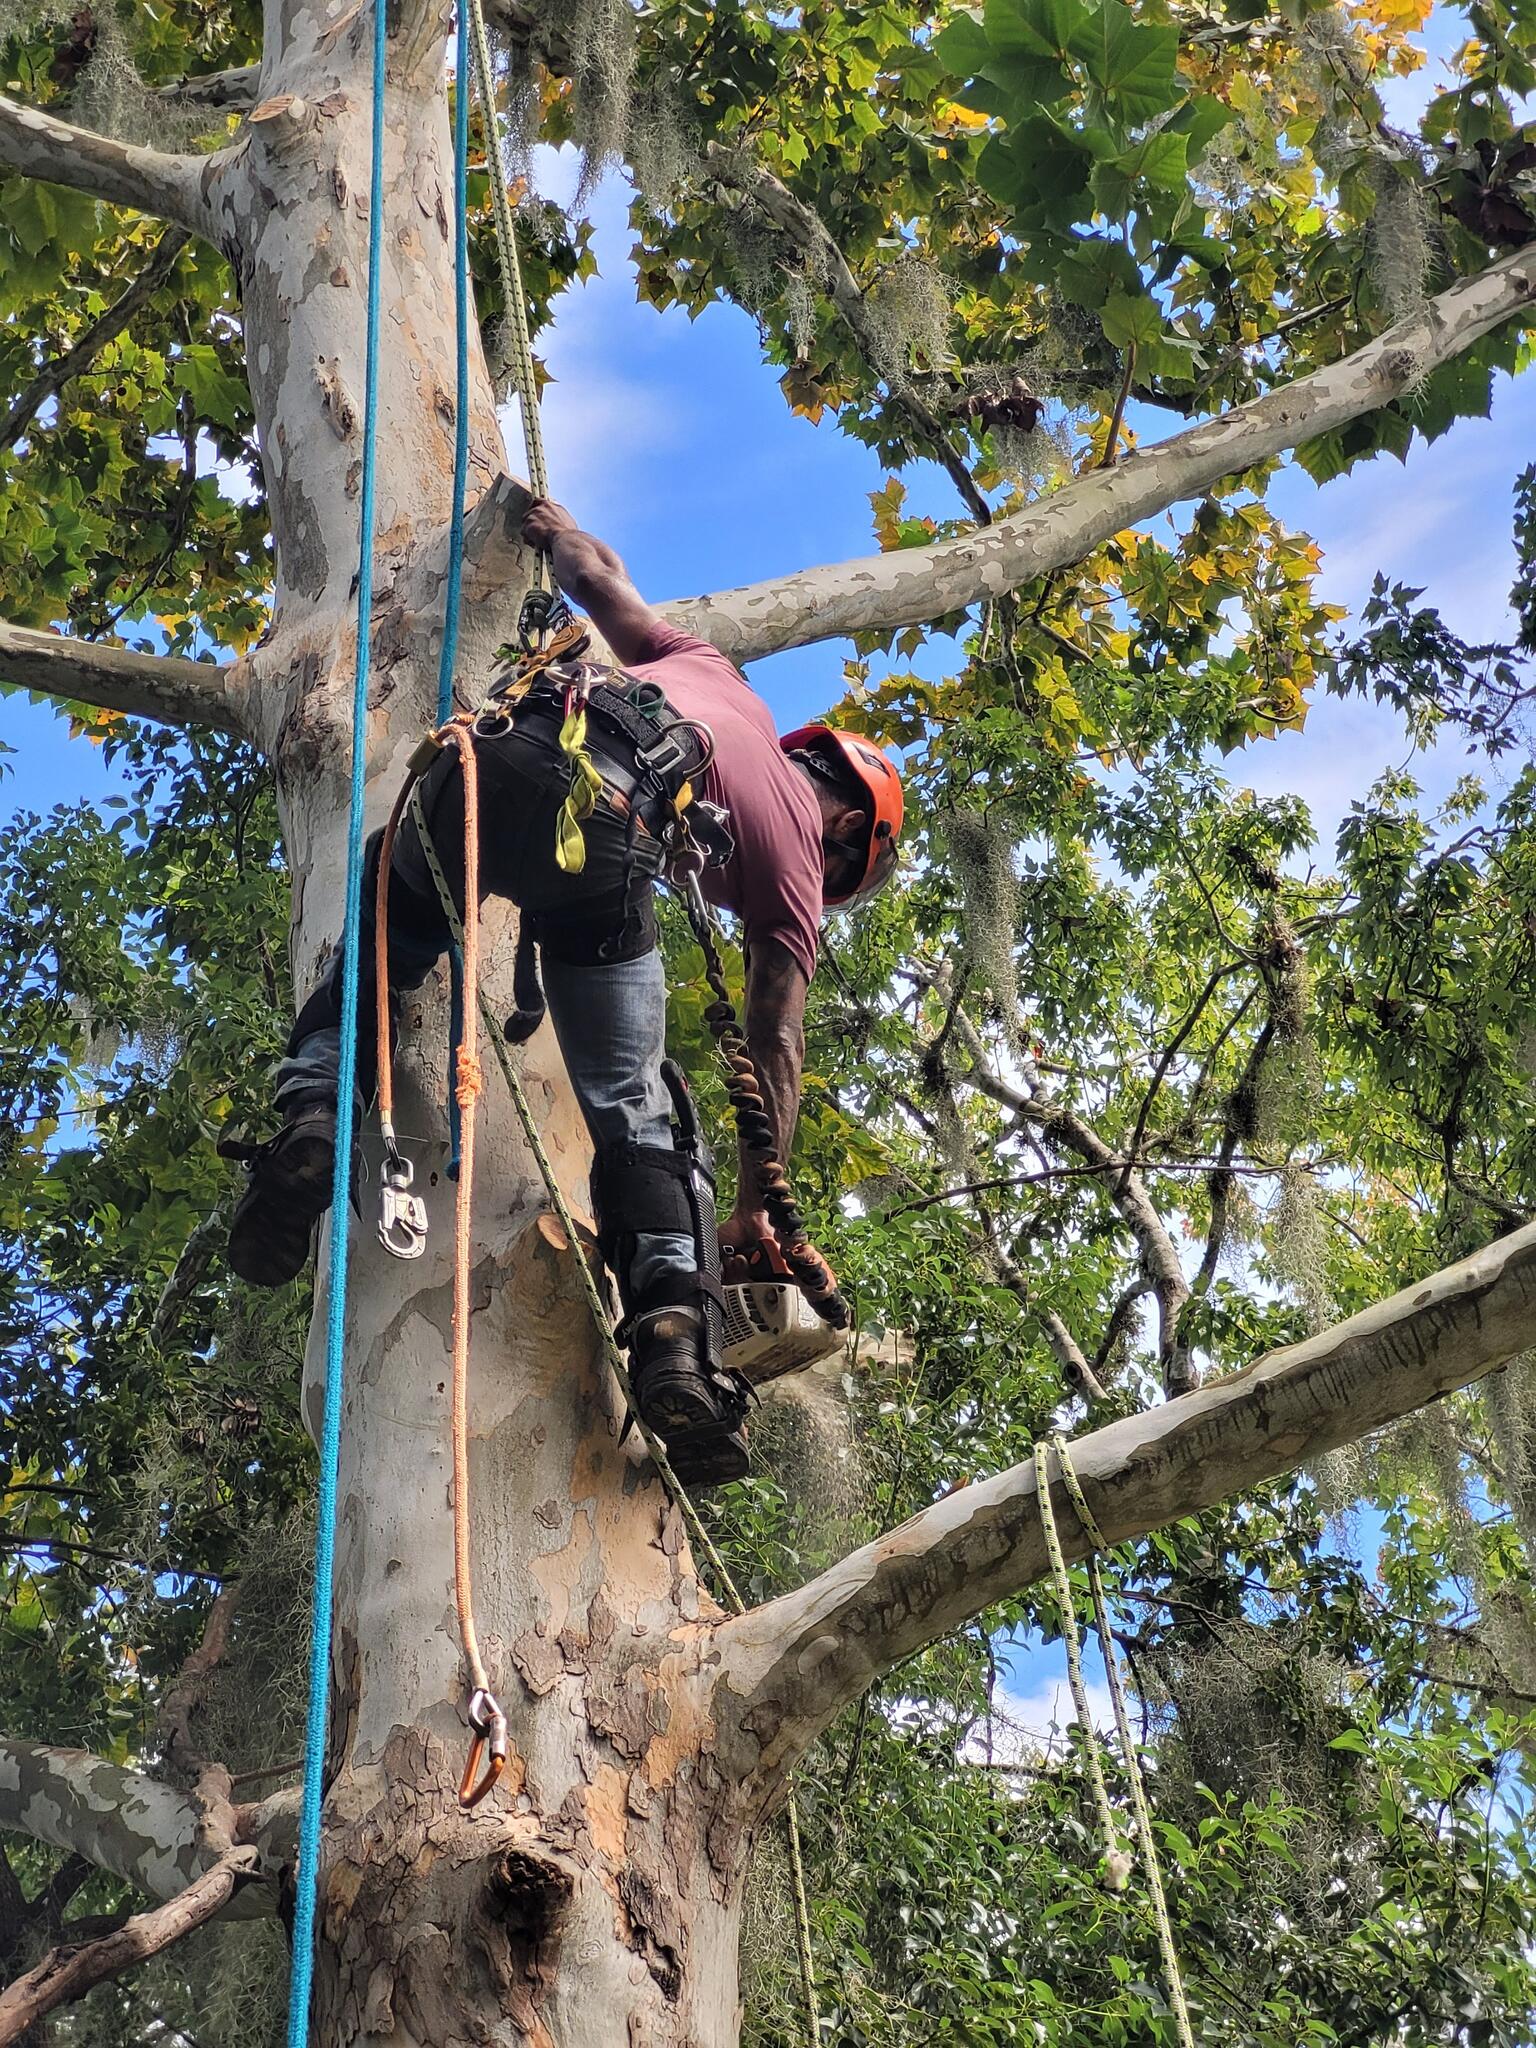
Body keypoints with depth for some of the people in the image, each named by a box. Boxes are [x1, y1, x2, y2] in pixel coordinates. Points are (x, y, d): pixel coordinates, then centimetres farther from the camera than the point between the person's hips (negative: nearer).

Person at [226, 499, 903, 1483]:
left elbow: (598, 573, 45)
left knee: (376, 953, 27)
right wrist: (754, 1212, 26)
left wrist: (556, 527, 67)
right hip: (606, 817, -3)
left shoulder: (717, 675, 40)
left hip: (503, 751, 4)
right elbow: (777, 1048, 21)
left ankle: (313, 1114, 4)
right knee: (633, 1108, 4)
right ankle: (675, 1327, -13)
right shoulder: (799, 853, 27)